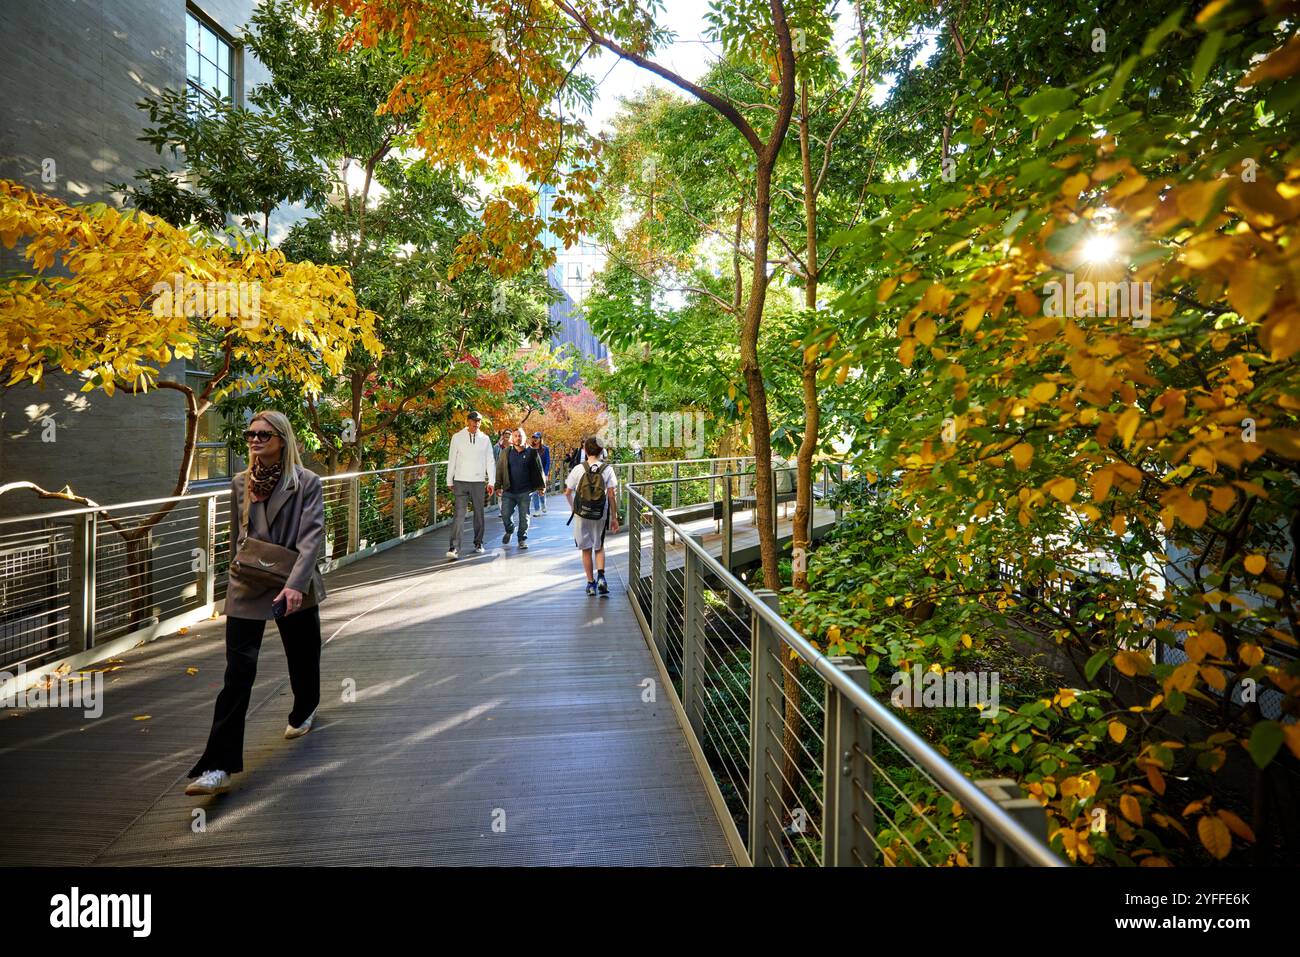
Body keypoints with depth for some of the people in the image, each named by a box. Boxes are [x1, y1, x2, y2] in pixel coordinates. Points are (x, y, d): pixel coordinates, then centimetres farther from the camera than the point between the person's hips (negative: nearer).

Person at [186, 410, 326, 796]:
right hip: (247, 588, 2)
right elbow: (236, 535, 16)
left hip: (294, 588, -2)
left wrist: (295, 584, -28)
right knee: (238, 672, -3)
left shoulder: (306, 482, -10)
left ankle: (303, 711, 46)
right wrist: (239, 571, 19)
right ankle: (219, 766, 4)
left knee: (302, 657, 17)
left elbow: (312, 536, -18)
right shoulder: (239, 483, 4)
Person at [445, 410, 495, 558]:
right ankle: (453, 547, -11)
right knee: (459, 514, -9)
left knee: (479, 514, 9)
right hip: (461, 481, -2)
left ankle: (478, 543, 22)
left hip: (479, 482, 2)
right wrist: (449, 481, 7)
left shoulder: (485, 439, 5)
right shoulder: (457, 437, 2)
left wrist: (491, 482, 1)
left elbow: (489, 462, 6)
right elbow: (451, 460, 7)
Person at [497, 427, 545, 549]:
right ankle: (509, 531, 31)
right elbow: (499, 470, 6)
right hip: (509, 491, 1)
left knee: (524, 517, 4)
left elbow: (538, 470, 5)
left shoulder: (532, 452, 2)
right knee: (505, 514, 1)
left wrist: (541, 486, 3)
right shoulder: (506, 453, 6)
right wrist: (498, 486, 0)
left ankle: (522, 539, 19)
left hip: (525, 492, -1)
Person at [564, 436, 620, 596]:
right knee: (599, 547, 18)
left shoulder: (579, 469, -7)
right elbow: (611, 495, -7)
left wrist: (573, 507, 17)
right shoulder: (607, 469, -7)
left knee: (586, 549, 12)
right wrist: (614, 517, 0)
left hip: (581, 514, -1)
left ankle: (591, 583, 17)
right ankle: (601, 576, -2)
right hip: (600, 514, 1)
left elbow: (567, 492, -1)